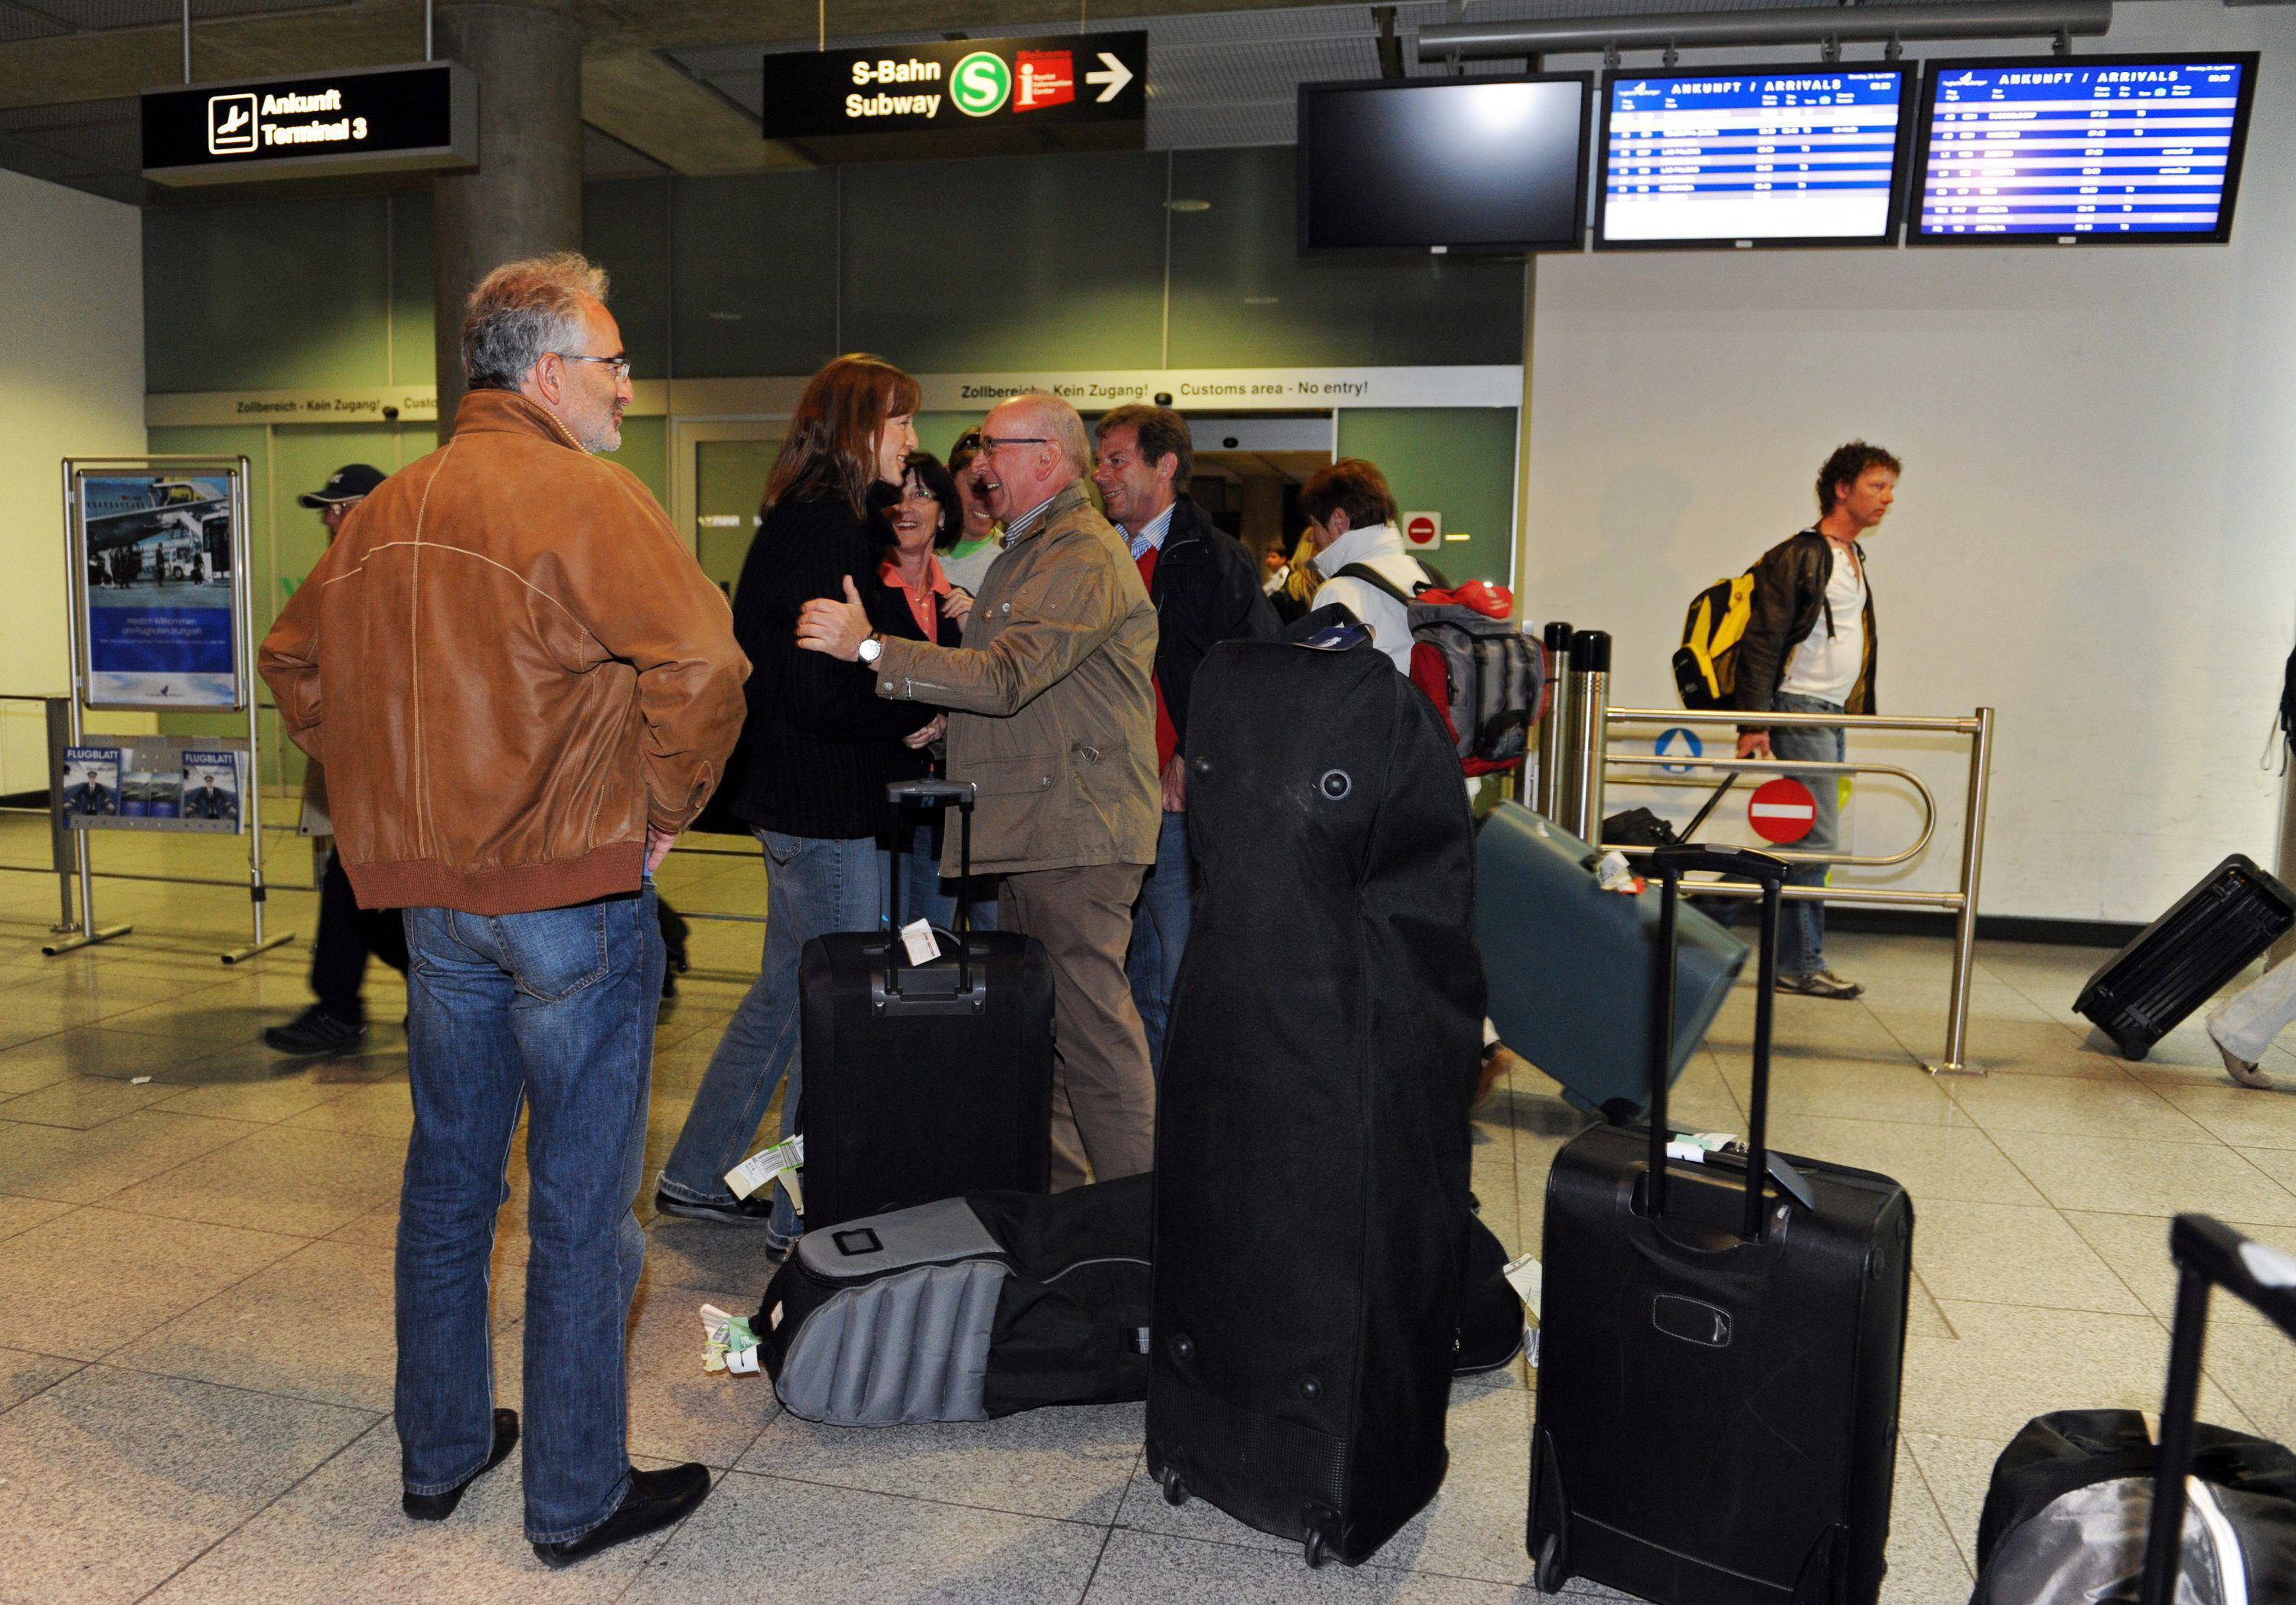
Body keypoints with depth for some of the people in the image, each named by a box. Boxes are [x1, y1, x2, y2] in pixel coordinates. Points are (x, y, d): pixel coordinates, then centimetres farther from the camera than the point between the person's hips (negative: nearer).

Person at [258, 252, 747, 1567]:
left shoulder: (388, 509, 11)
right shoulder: (586, 496, -14)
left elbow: (296, 661, 20)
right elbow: (699, 663, -27)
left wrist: (392, 793, 19)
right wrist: (670, 804, -12)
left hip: (432, 893, 8)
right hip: (572, 891, -7)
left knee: (449, 1176, 19)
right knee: (583, 1201, 4)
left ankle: (439, 1454, 34)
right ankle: (579, 1497, 18)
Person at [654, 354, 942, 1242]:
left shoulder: (832, 521, 15)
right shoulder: (818, 529, -17)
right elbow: (819, 689, -23)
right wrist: (910, 725, -10)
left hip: (808, 801, 10)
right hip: (824, 808, -10)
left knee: (785, 994, 19)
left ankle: (696, 1175, 33)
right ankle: (807, 1218, 16)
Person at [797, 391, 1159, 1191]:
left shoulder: (1082, 557, -12)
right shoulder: (1029, 553, 23)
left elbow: (1006, 676, -23)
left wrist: (870, 647, -24)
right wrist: (949, 722, 11)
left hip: (1076, 831, -10)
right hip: (1035, 829, 10)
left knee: (1091, 1021, -7)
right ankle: (1054, 1195, 27)